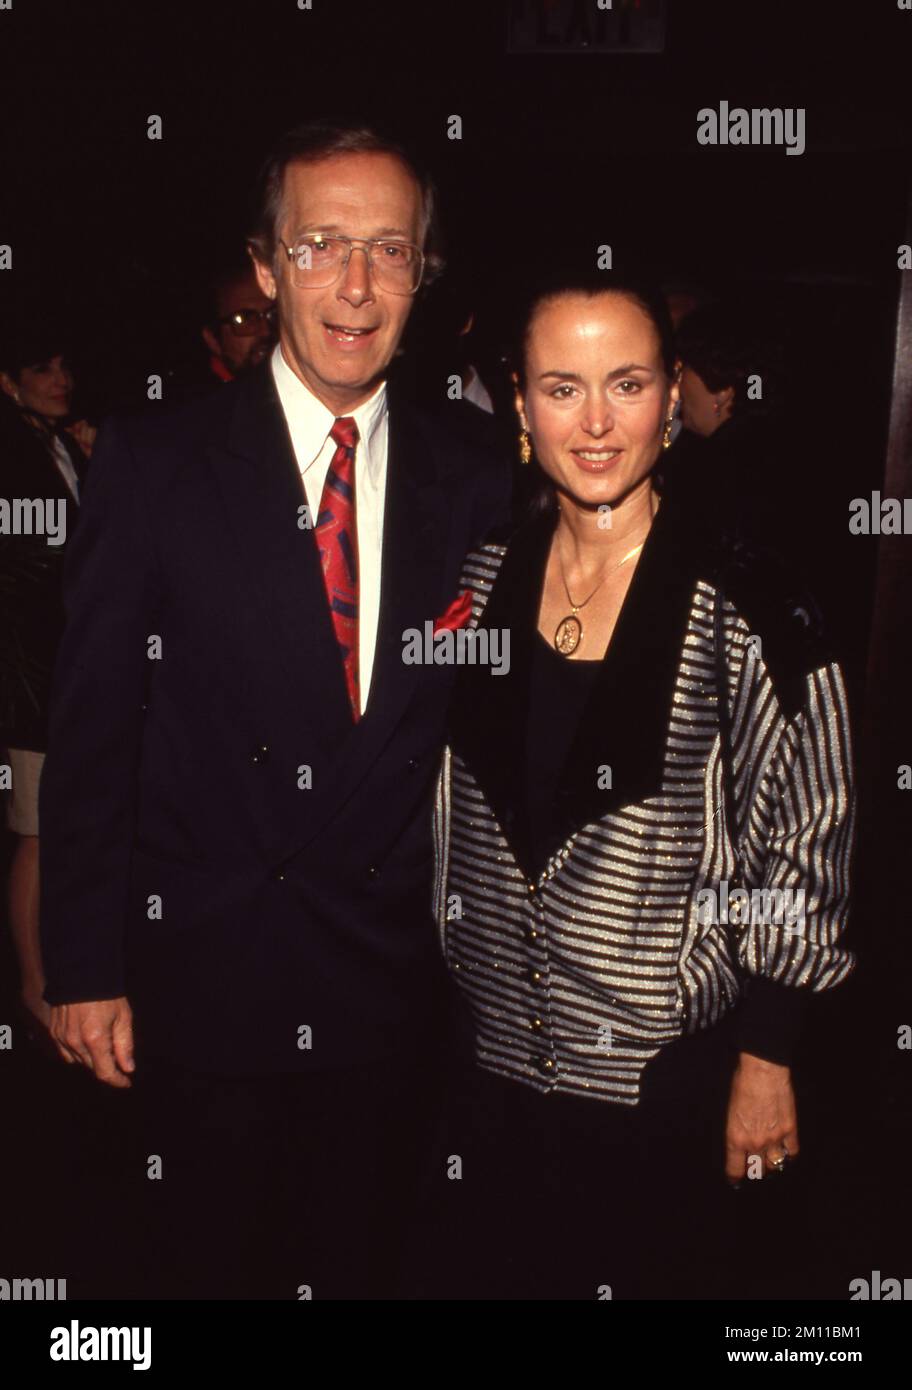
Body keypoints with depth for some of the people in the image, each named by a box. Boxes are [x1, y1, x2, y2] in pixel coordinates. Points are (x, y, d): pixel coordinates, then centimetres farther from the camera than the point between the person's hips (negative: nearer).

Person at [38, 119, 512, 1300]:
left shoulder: (471, 491, 1)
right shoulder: (151, 465, -7)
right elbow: (90, 730, -6)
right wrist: (83, 967, -7)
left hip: (391, 987, 3)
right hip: (203, 982, -2)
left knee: (359, 1266, 19)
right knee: (207, 1266, 15)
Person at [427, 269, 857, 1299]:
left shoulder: (738, 614, -16)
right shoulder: (483, 576, -2)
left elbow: (802, 847, -10)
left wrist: (766, 1058, -7)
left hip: (664, 1076, -4)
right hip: (488, 1058, 4)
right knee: (481, 1273, 20)